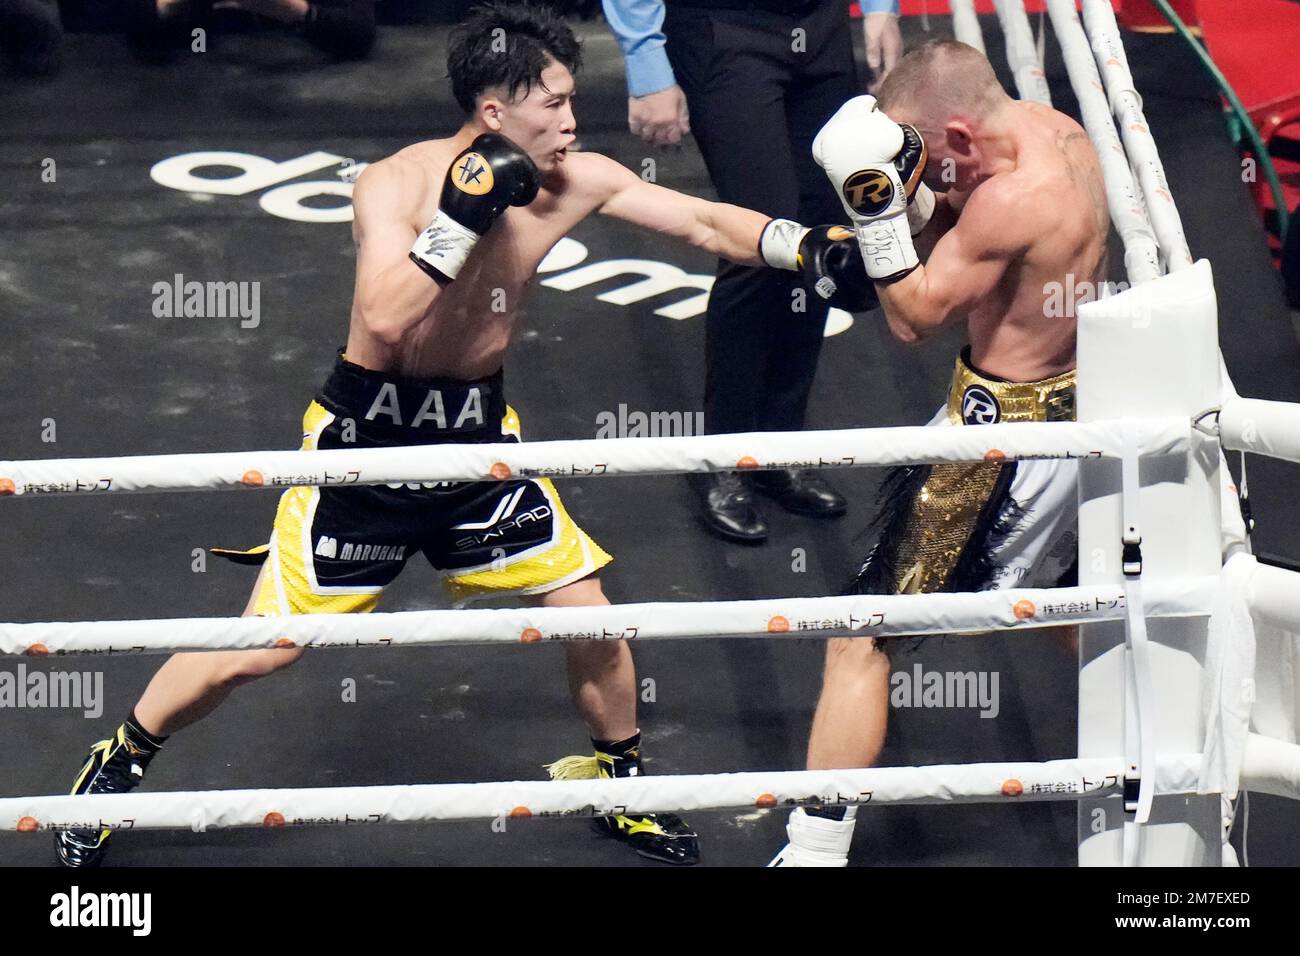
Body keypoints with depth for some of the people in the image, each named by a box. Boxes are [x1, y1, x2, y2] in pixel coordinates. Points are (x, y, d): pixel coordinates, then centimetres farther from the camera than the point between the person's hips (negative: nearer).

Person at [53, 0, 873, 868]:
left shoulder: (575, 182, -8)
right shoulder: (396, 184, -20)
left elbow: (706, 223, -6)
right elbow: (384, 321, -33)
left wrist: (817, 248, -18)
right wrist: (461, 219, -35)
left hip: (478, 432, 4)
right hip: (368, 434, -4)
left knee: (590, 617, 3)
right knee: (259, 650, -2)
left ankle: (621, 780, 28)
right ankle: (121, 761, 20)